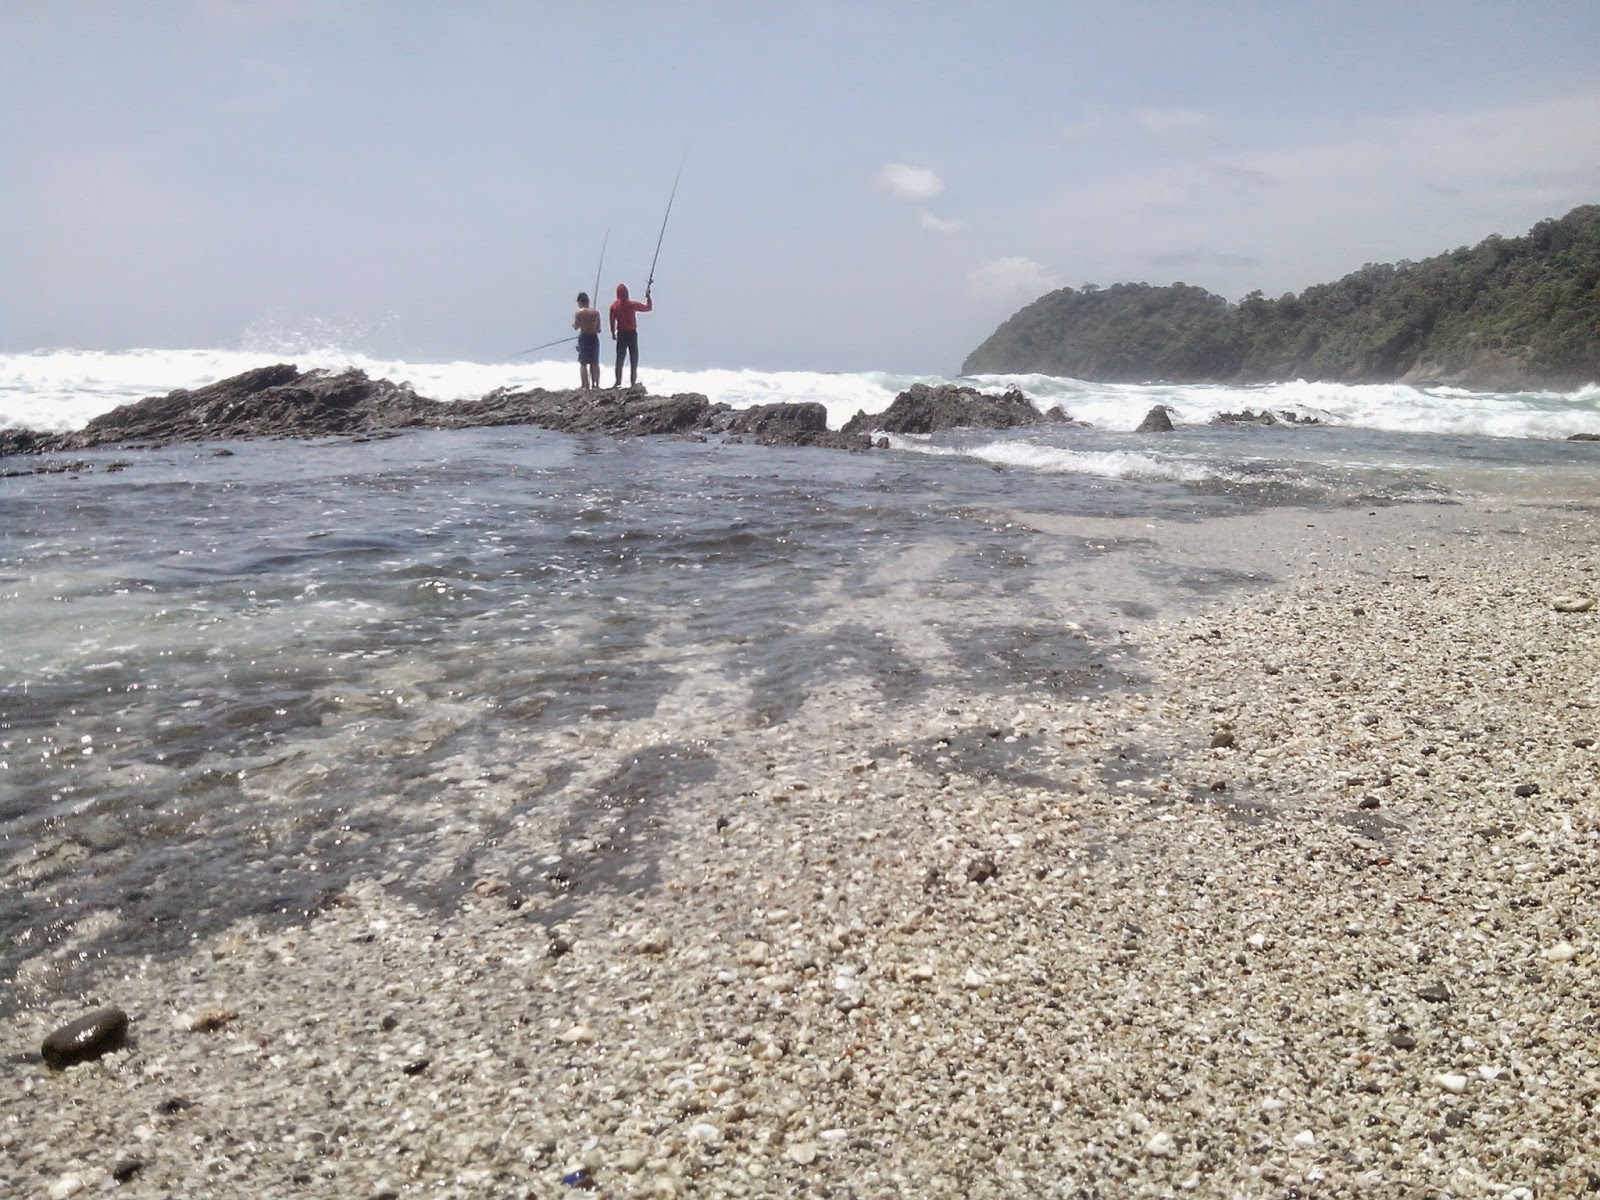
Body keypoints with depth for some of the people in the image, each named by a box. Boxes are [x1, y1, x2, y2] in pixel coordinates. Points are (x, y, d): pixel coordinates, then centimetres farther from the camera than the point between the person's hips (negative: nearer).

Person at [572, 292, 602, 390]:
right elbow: (599, 329, 4)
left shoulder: (579, 312, -9)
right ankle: (596, 385, 14)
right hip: (594, 338, 3)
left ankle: (585, 386, -3)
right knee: (595, 363, 12)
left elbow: (576, 327, -5)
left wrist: (573, 323, 16)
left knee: (583, 364, 2)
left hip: (584, 338, -3)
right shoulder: (596, 312, 1)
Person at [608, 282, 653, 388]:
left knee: (619, 359, 10)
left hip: (621, 334, 2)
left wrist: (613, 333, 14)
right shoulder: (632, 304, -10)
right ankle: (633, 382, 3)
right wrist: (648, 296, 9)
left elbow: (612, 321, 2)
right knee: (634, 359, 4)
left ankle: (618, 381, 11)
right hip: (632, 333, -2)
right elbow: (649, 308, -2)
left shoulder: (614, 305, -2)